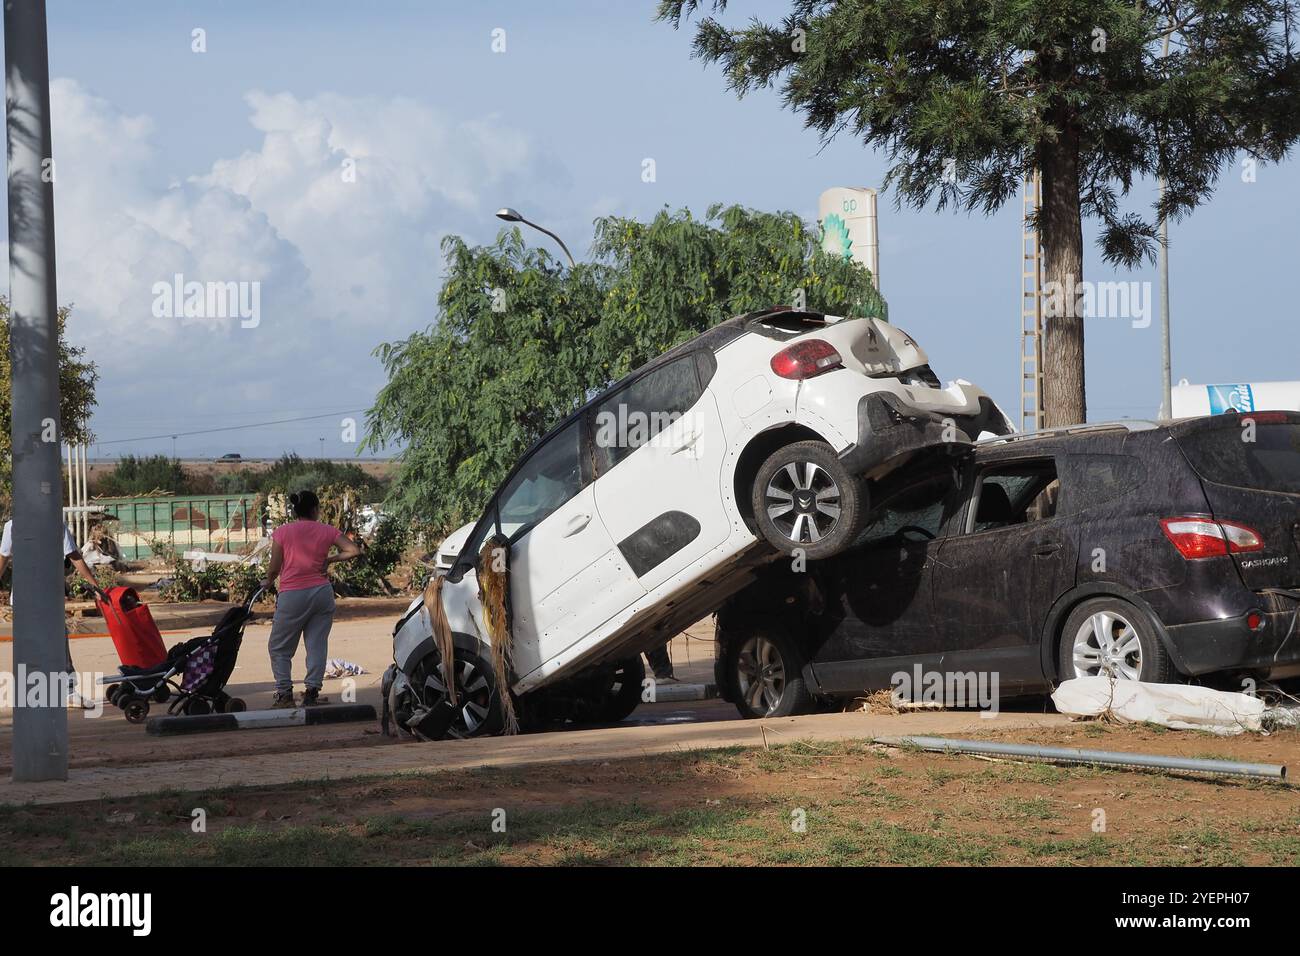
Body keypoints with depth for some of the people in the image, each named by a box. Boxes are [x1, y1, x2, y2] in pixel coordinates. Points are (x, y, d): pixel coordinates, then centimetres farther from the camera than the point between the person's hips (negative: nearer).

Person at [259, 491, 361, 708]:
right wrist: (329, 560, 7)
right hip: (322, 592, 2)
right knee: (317, 645, 8)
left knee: (279, 648, 9)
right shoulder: (326, 531, 2)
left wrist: (267, 582, 18)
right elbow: (354, 550, -4)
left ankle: (285, 693, 3)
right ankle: (312, 692, 3)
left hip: (292, 595, -2)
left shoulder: (282, 532, -3)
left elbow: (274, 569, -2)